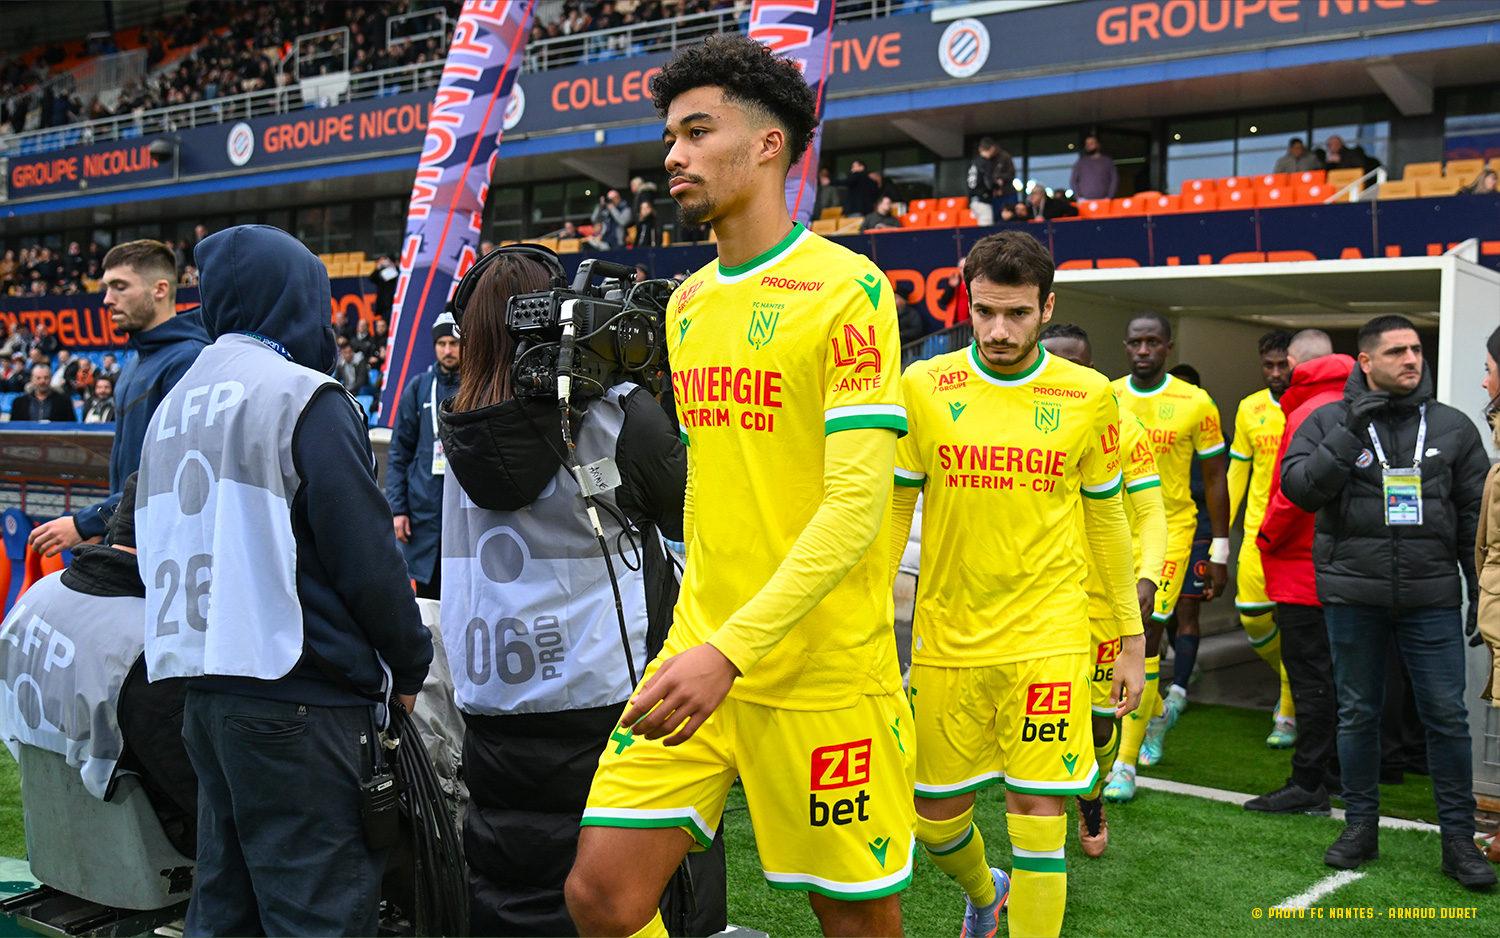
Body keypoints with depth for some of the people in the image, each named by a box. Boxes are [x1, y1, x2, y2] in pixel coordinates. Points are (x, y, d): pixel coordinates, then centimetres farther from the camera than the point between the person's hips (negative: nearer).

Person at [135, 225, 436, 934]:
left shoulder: (173, 405, 16)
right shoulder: (303, 398, -9)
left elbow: (158, 547, 18)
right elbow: (366, 554, -13)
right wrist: (409, 667, 0)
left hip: (201, 684, 8)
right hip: (298, 697, -8)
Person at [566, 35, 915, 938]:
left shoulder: (846, 287, -11)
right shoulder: (686, 302, 12)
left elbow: (857, 504, -19)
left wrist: (733, 650, -25)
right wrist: (697, 636, 17)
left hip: (822, 675, -6)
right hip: (701, 655, 6)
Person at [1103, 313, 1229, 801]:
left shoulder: (1195, 404, -4)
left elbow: (1214, 478, 2)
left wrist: (1220, 552, 2)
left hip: (1168, 532, -3)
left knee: (1145, 637, -11)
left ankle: (1126, 763, -5)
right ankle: (1156, 713, 40)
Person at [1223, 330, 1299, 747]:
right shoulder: (1250, 409, 8)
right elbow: (1237, 471, 14)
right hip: (1258, 529, 3)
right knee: (1252, 617, 0)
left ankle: (1289, 715, 8)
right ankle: (1294, 679, 29)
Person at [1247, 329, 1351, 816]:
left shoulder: (1311, 411, -16)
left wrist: (1267, 537, -7)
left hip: (1303, 568, -9)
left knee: (1310, 677, -5)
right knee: (1330, 674, 16)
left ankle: (1308, 785, 0)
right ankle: (1333, 772, 25)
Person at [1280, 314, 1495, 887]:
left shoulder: (1453, 426, 8)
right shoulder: (1328, 420, 4)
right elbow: (1299, 487, -9)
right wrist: (1348, 433, -16)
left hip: (1432, 597, 0)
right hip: (1353, 593, 0)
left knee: (1447, 716, 0)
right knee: (1357, 714, 9)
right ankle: (1360, 827, 22)